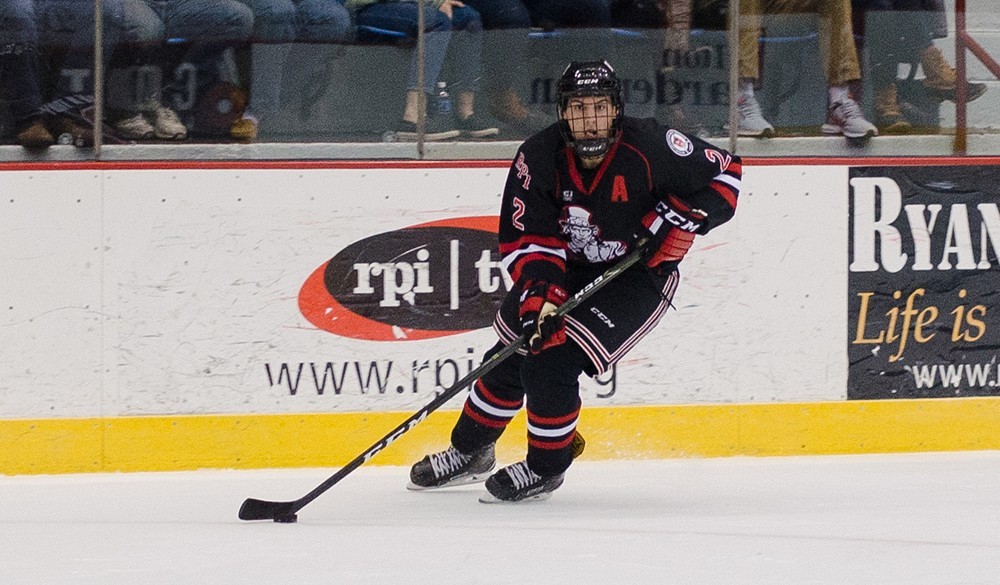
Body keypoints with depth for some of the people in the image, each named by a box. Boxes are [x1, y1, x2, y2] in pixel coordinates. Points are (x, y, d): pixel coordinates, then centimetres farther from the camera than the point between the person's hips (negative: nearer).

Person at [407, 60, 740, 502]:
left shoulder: (650, 148, -24)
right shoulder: (539, 157, -16)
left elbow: (724, 171, -11)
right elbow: (525, 238, -15)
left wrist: (680, 217, -24)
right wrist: (539, 295, -30)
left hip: (638, 277, -4)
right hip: (565, 270, 4)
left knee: (552, 362, -18)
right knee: (510, 356, 5)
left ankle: (546, 469, 2)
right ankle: (470, 452, 29)